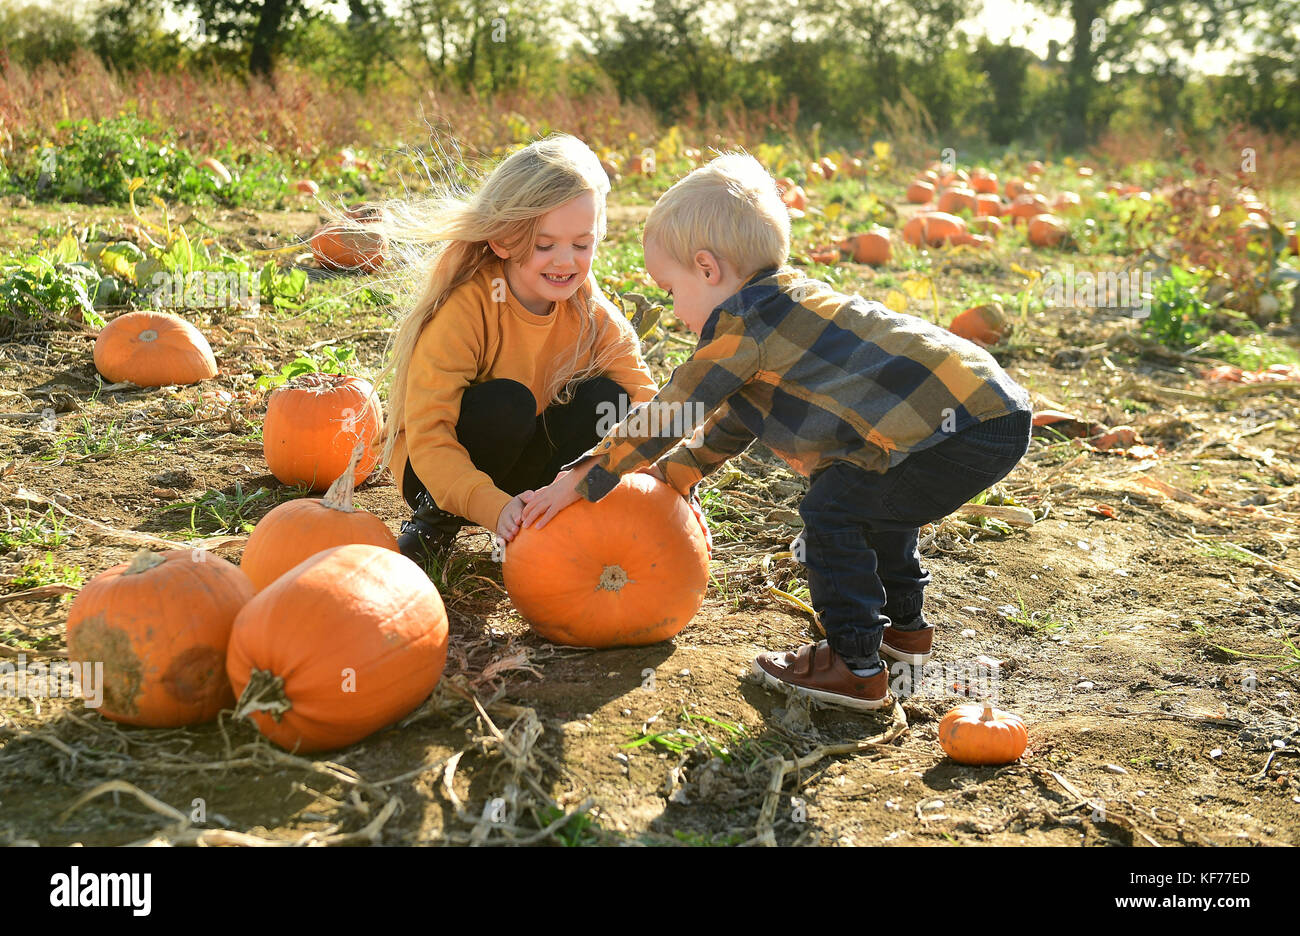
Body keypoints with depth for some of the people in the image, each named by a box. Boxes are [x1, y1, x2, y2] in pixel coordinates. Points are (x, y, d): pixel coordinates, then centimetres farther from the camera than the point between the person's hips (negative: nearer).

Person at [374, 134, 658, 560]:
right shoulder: (464, 307, -27)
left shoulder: (591, 313, -12)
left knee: (605, 398, -21)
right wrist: (494, 507, -48)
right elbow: (428, 434, -32)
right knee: (507, 402, -33)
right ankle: (435, 522, -8)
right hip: (437, 473, -4)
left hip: (525, 470, 4)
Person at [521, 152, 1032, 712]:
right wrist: (660, 478, 33)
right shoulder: (779, 311, 20)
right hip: (998, 413, 11)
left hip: (966, 426, -11)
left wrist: (580, 481, 5)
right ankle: (905, 625, 41)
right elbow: (730, 426, 31)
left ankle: (856, 666, 2)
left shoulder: (744, 325, -11)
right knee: (872, 501, 28)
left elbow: (668, 415, -5)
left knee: (833, 510, -6)